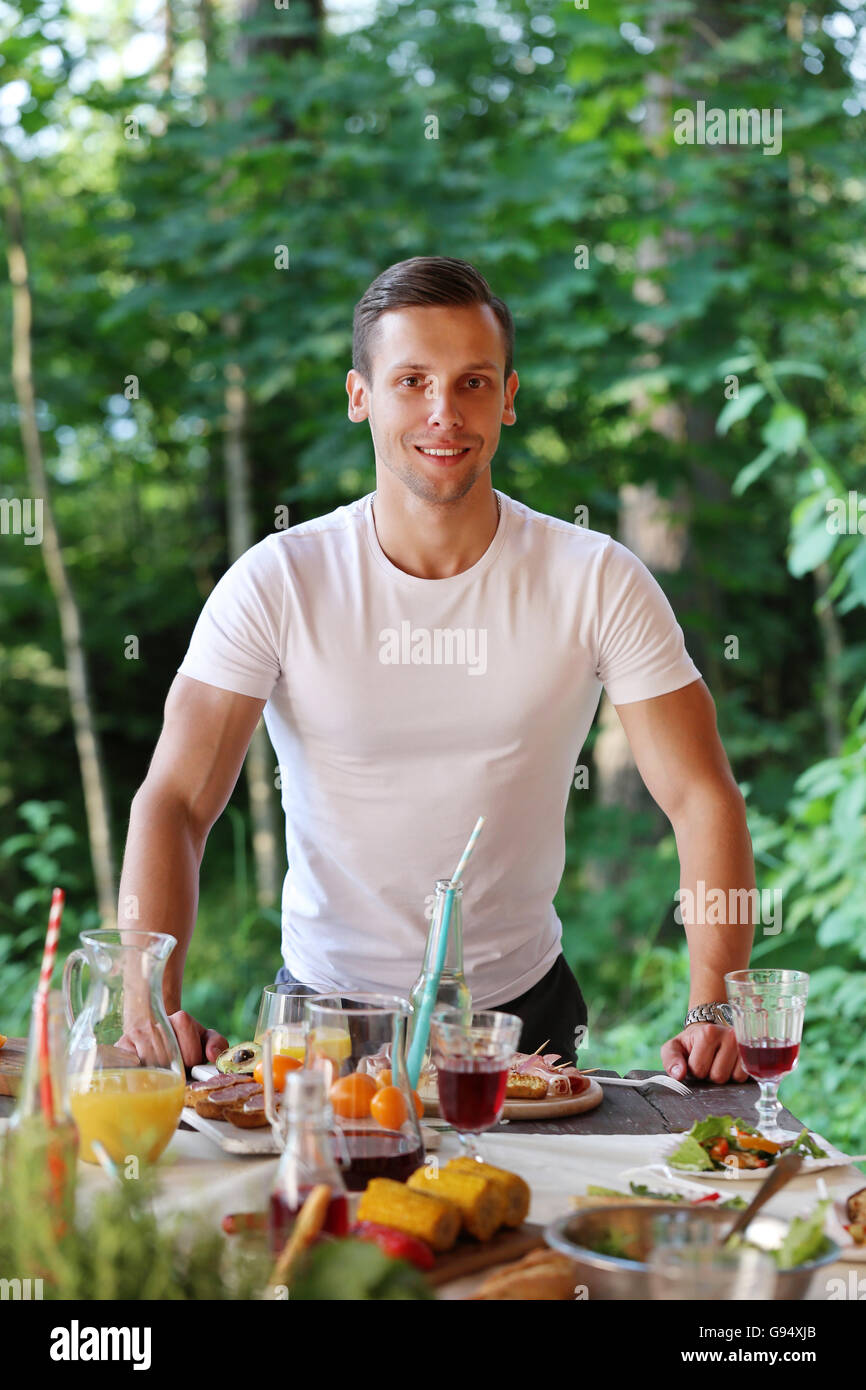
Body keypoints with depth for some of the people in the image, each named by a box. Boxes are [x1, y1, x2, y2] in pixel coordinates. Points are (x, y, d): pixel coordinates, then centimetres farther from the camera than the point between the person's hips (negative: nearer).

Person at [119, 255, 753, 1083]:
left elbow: (702, 799, -7)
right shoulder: (276, 582, -8)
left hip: (522, 1006, 1)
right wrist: (153, 1006, -24)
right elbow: (174, 802, -11)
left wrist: (712, 1012, -20)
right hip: (325, 1005, 0)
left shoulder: (597, 582, -6)